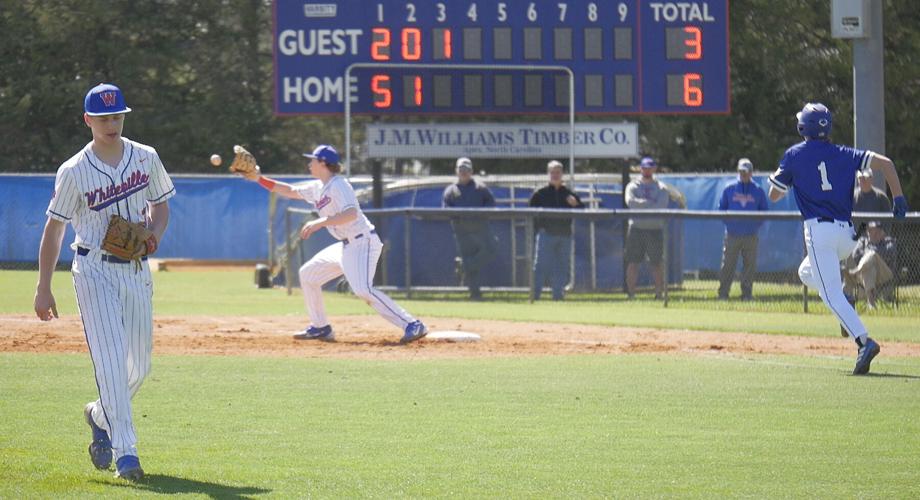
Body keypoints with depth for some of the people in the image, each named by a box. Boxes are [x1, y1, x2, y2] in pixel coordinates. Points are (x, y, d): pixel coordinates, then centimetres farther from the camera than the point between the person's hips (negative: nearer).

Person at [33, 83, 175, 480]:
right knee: (111, 360, -14)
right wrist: (43, 288, -3)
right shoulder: (74, 172, -8)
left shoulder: (146, 159, 3)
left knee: (139, 367, 9)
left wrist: (154, 235, -5)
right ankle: (125, 452, -16)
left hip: (136, 271, 4)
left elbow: (160, 205, 18)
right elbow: (54, 228, -2)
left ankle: (101, 415, 37)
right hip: (94, 271, -4)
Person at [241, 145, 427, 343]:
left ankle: (412, 326, -29)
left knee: (363, 289, -27)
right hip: (346, 245, 10)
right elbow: (290, 191, 27)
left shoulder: (338, 185, -14)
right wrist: (259, 179, 21)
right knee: (308, 274, 16)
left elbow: (351, 214, -29)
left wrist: (320, 223, -32)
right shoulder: (318, 188, 14)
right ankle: (320, 327, 23)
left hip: (363, 242, -10)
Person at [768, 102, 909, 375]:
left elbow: (774, 194, 10)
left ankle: (864, 340, -32)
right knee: (807, 273, 29)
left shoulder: (794, 155, 4)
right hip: (847, 234, 5)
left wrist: (780, 176, 31)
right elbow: (884, 163, 1)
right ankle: (846, 309, 4)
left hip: (819, 230, -5)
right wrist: (898, 197, 1)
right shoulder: (844, 155, 12)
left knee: (831, 294, -12)